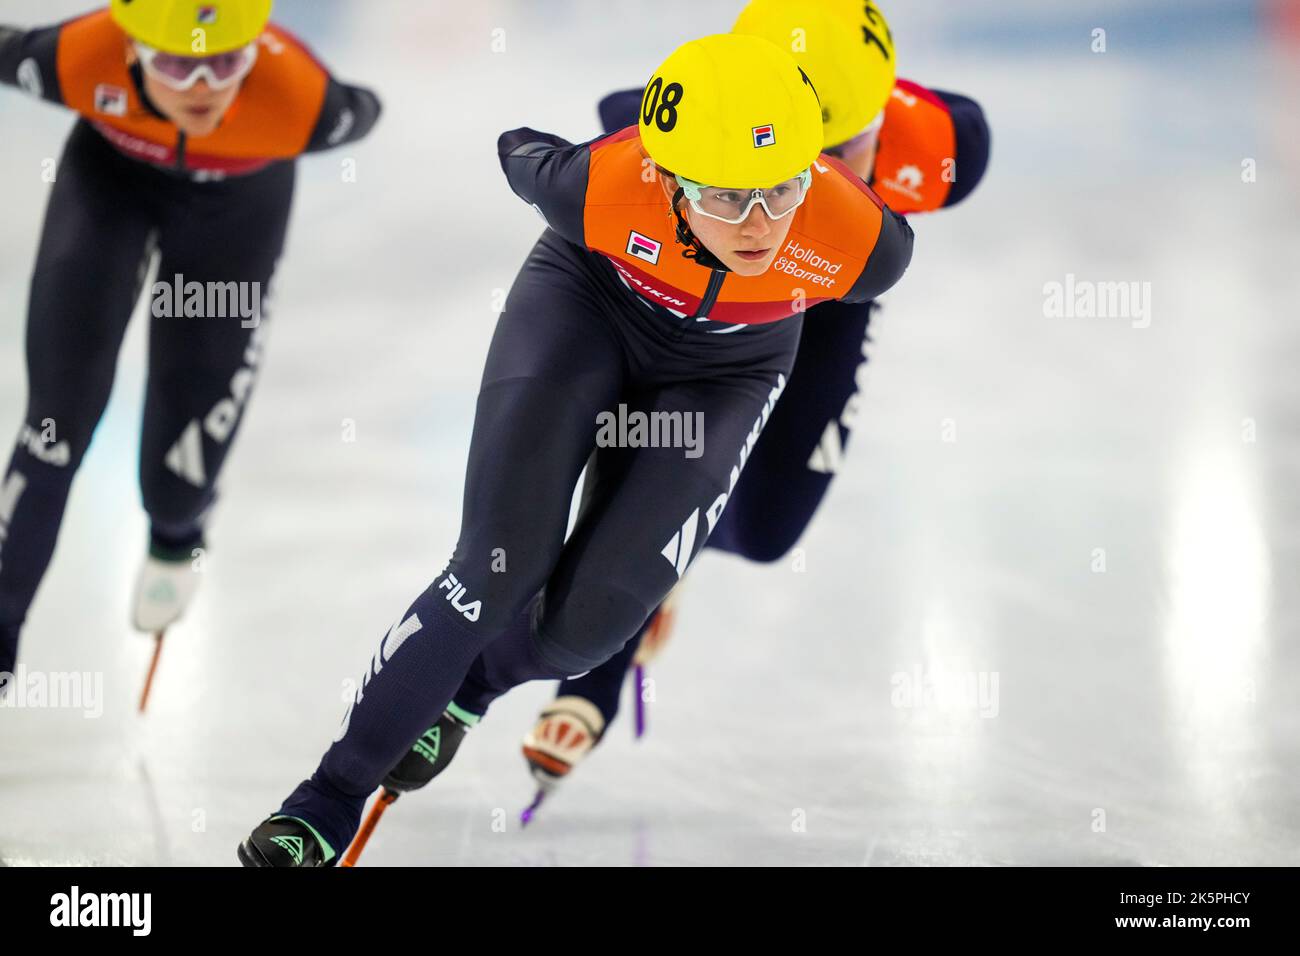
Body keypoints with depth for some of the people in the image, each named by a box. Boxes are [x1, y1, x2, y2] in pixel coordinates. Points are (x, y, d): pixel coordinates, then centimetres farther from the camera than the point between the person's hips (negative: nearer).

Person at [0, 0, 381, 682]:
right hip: (111, 171, 0)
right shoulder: (78, 61, -39)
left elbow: (360, 114, -14)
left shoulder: (299, 101, -40)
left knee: (176, 484, 3)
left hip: (237, 203, 0)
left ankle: (176, 534, 43)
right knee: (56, 428, -13)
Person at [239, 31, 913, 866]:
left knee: (586, 625, -8)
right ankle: (330, 802, 1)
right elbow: (520, 151, -11)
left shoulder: (863, 239, -36)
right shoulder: (596, 185, -37)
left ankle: (460, 692, 27)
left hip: (724, 373, 1)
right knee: (498, 572, -13)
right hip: (586, 298, -1)